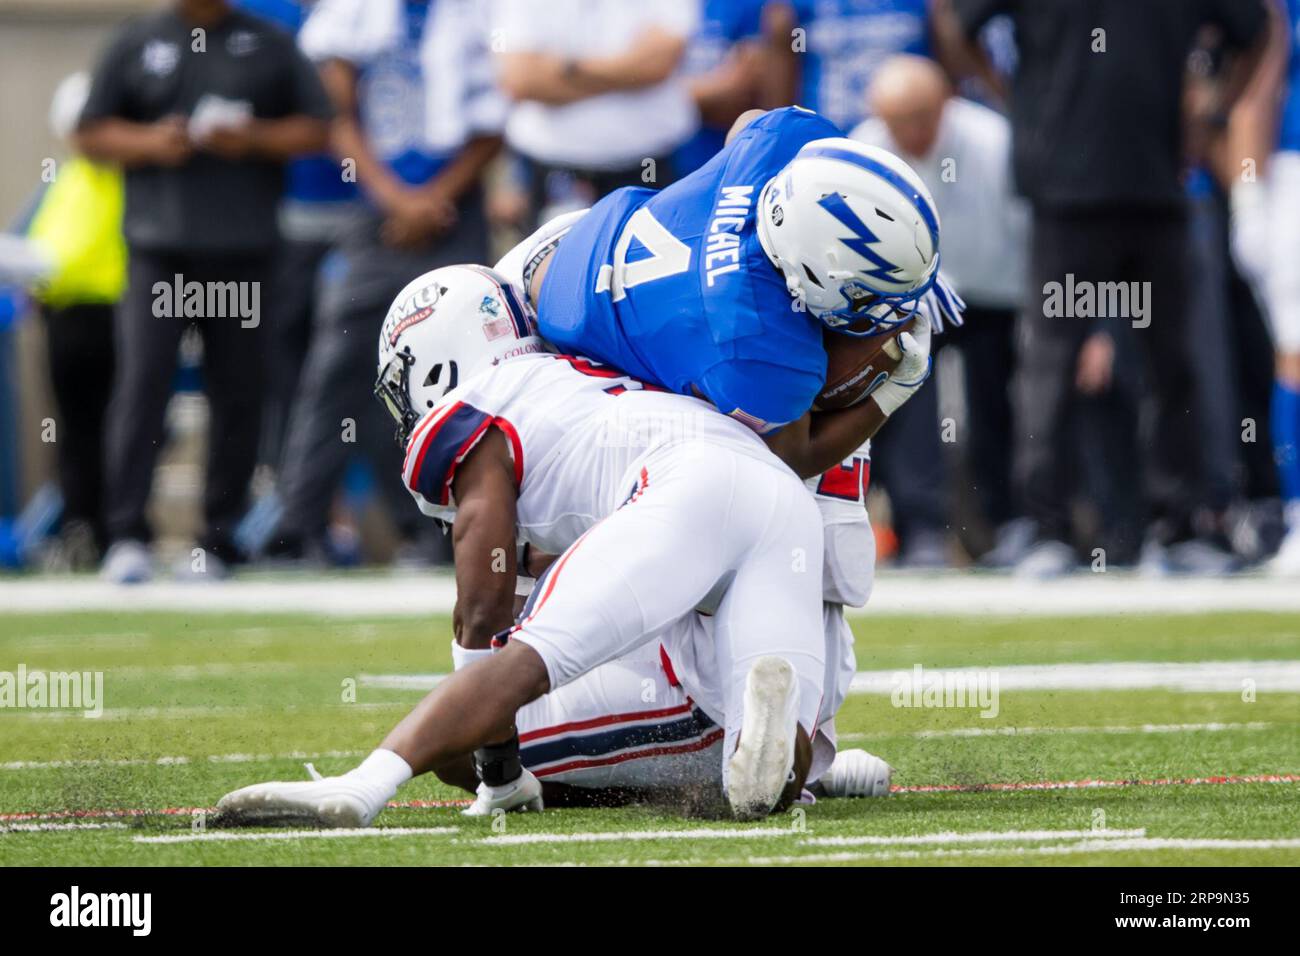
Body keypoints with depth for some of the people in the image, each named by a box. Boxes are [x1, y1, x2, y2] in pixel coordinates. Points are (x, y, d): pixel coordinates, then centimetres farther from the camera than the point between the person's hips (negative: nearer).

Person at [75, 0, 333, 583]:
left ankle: (219, 539, 8)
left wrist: (254, 138, -7)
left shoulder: (270, 47, 11)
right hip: (158, 244, 0)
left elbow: (316, 129, 10)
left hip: (245, 245, 0)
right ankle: (127, 535, -12)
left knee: (237, 393, 1)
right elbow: (91, 135, 12)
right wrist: (149, 142, -7)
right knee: (141, 381, -11)